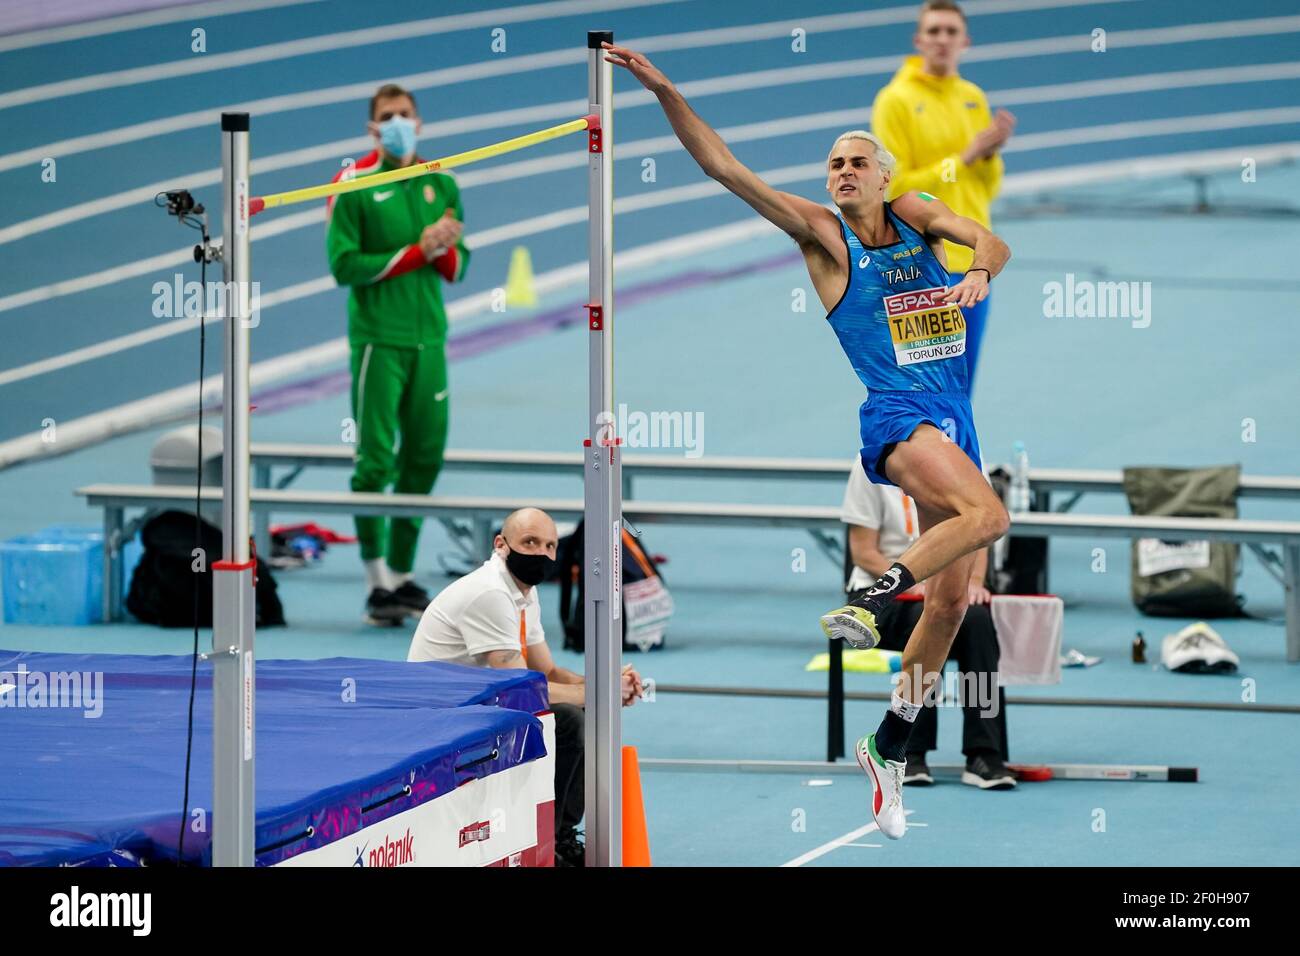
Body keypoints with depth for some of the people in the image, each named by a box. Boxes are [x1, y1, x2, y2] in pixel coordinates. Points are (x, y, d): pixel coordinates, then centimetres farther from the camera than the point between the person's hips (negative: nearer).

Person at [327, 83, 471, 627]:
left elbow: (456, 267, 14)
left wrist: (445, 249, -9)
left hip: (429, 337, 5)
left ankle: (402, 575, 18)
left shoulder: (440, 183, 12)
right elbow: (344, 265, -10)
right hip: (378, 339, -5)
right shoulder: (354, 186, -3)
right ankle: (377, 585, -5)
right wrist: (417, 252, -13)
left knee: (425, 456, 7)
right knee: (376, 460, -7)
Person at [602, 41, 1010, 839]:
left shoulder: (916, 214, 9)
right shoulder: (823, 232, -1)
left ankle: (891, 747, 16)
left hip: (953, 416, 5)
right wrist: (665, 91, -16)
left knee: (951, 600, 6)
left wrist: (981, 271, -29)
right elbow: (722, 166, -8)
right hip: (893, 414, -5)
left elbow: (993, 242, -6)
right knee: (988, 513, -33)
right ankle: (869, 604, -30)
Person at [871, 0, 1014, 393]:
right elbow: (895, 190, -13)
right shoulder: (896, 100, -9)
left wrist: (991, 154, -6)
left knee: (959, 394, 10)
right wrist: (962, 159, -16)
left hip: (972, 262, 6)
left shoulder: (973, 98, 10)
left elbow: (987, 190, 14)